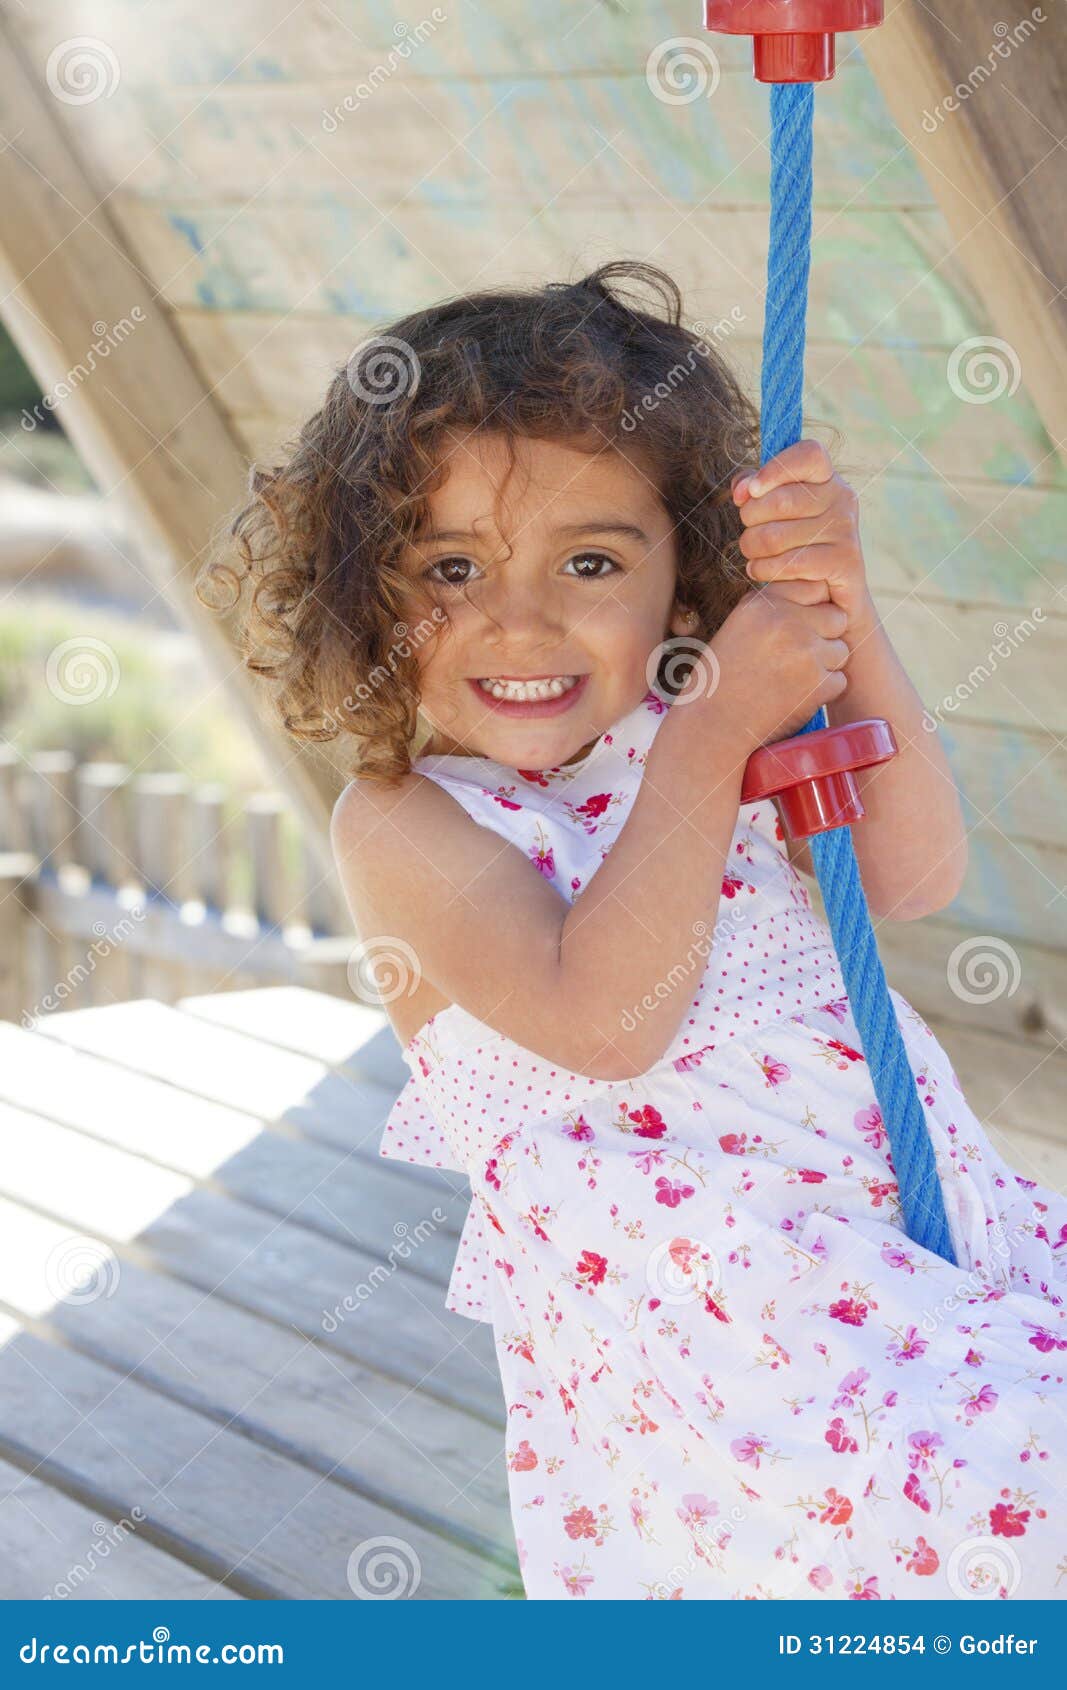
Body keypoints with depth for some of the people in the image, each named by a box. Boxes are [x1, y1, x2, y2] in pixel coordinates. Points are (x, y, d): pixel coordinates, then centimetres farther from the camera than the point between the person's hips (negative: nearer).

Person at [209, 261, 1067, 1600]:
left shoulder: (694, 730, 10)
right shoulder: (396, 821, -6)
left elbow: (912, 881, 3)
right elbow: (600, 1022, -19)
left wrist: (841, 623, -9)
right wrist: (717, 737, -18)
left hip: (896, 1179, 6)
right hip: (673, 1279, -6)